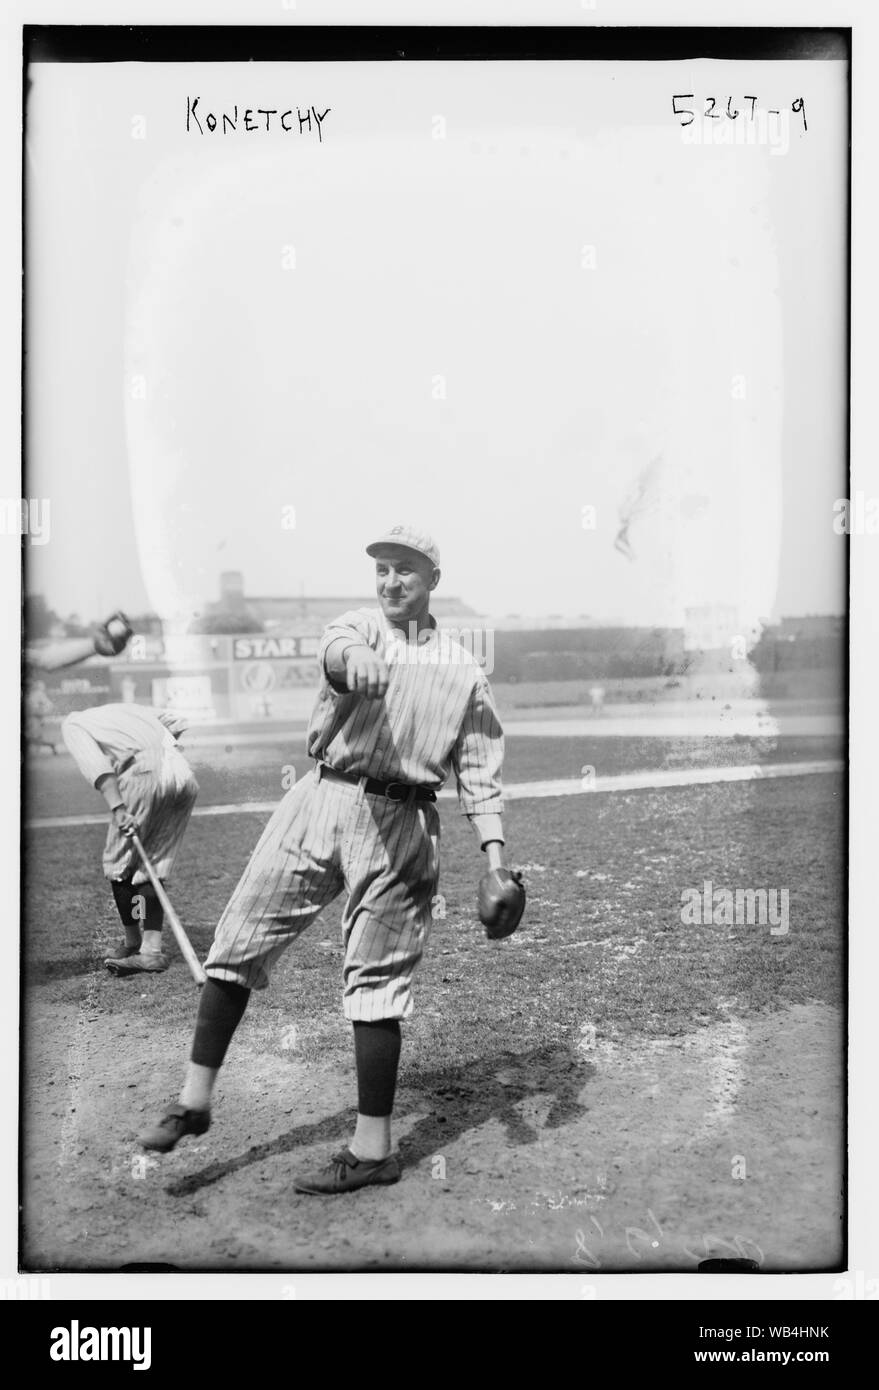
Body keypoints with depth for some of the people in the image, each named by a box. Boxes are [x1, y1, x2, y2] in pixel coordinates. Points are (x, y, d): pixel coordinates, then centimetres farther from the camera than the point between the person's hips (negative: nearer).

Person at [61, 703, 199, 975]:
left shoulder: (73, 724, 15)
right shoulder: (126, 710, 36)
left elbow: (96, 765, -5)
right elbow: (176, 721, 24)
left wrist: (117, 807, -16)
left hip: (147, 775, -7)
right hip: (185, 776, 7)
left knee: (119, 863, 12)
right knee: (151, 867, 12)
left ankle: (132, 943, 24)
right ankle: (151, 951, 6)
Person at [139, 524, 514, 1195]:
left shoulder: (464, 670, 10)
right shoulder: (358, 627, 11)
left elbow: (480, 769, 8)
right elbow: (339, 648, -16)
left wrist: (495, 853, -5)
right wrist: (357, 660, -41)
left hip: (400, 821, -2)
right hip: (322, 799, 2)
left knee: (376, 979, 0)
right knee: (239, 939, -1)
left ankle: (374, 1148, 10)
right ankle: (195, 1099, 13)